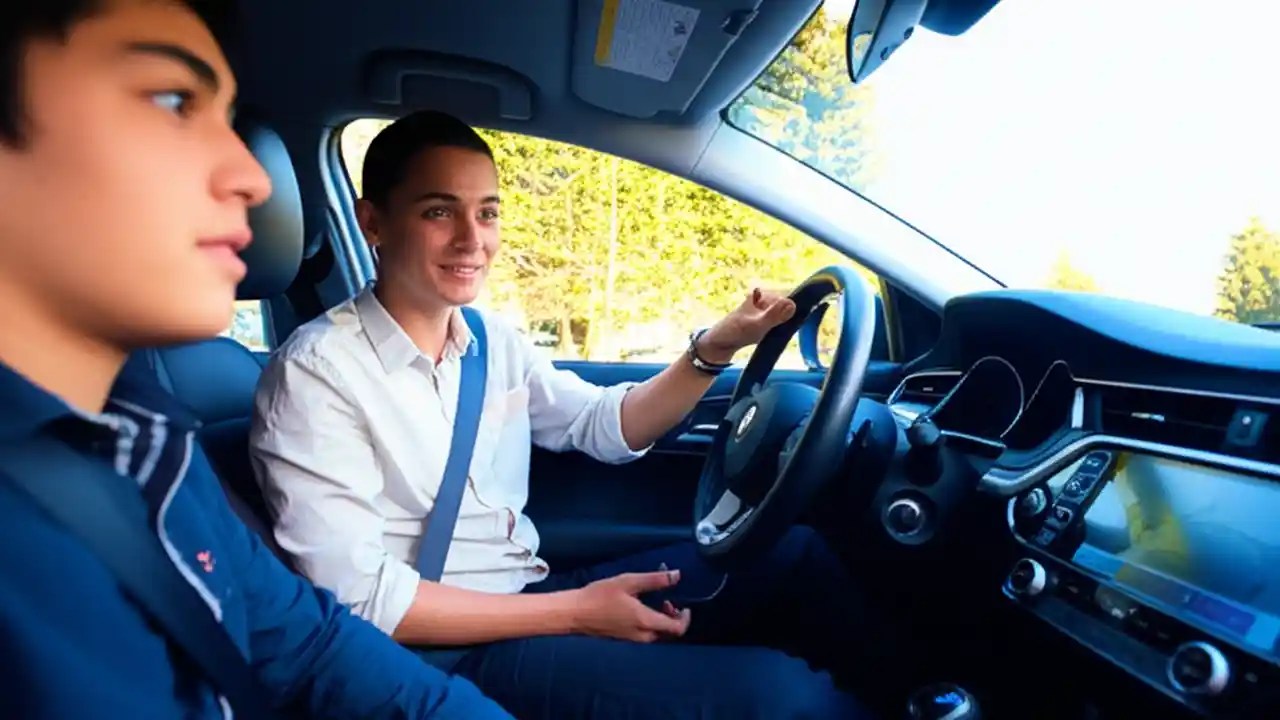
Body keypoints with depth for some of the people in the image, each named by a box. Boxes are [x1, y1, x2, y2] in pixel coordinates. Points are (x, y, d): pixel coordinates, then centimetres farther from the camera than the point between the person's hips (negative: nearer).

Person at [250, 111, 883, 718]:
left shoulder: (492, 341, 5)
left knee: (796, 558, -1)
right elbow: (360, 600, -18)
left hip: (530, 596, 7)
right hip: (446, 653, -6)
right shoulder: (316, 373, -14)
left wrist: (715, 348, -2)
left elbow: (608, 427, 12)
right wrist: (574, 613, -18)